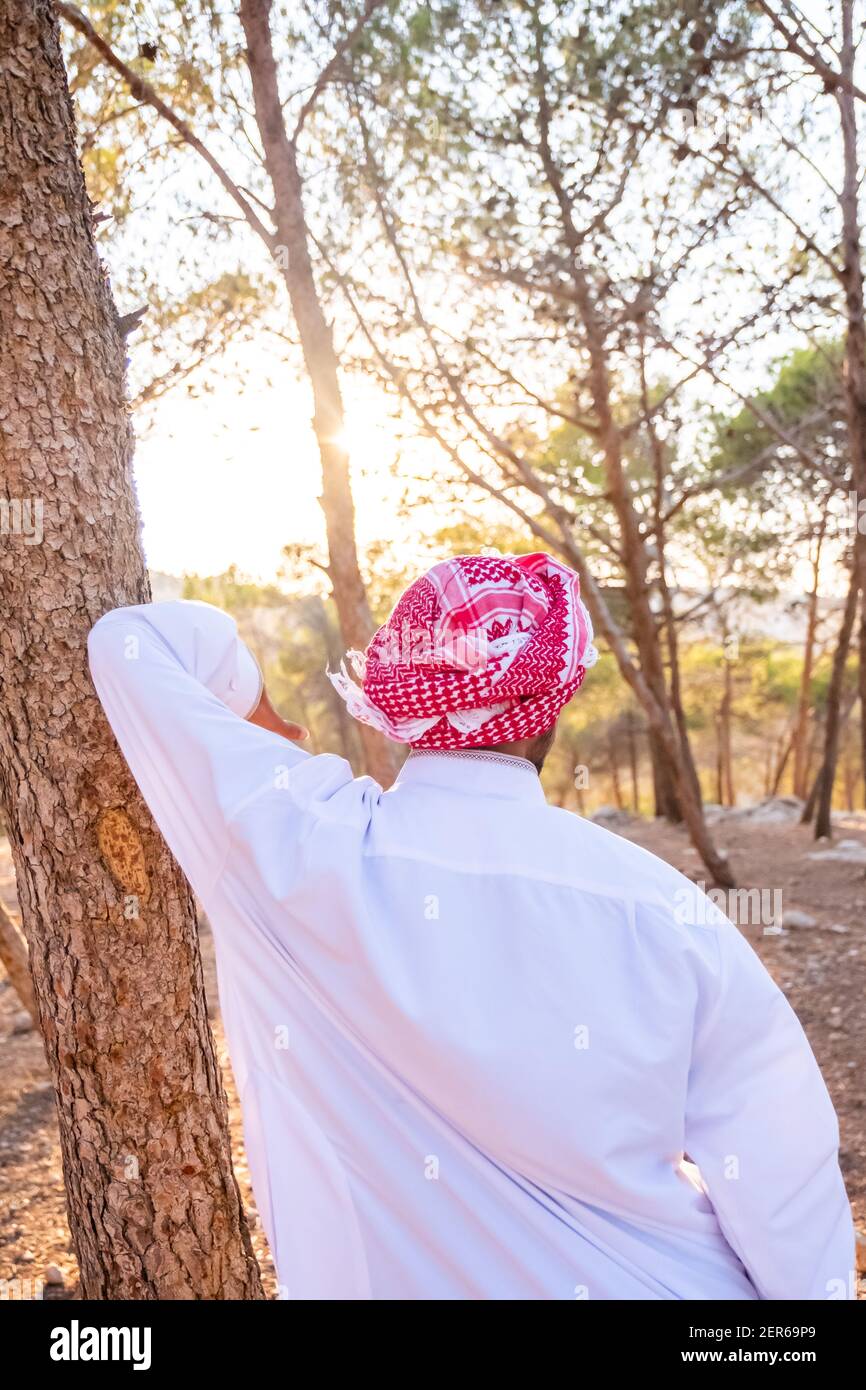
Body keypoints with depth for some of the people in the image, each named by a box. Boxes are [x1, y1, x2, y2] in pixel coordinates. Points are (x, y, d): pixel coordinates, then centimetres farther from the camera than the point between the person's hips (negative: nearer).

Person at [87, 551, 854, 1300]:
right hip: (650, 1280, 0)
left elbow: (129, 641, -9)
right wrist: (813, 1285, 6)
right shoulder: (667, 913, -20)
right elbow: (781, 1185, -12)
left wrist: (246, 699, 9)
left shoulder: (298, 846, -20)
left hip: (384, 1275, 1)